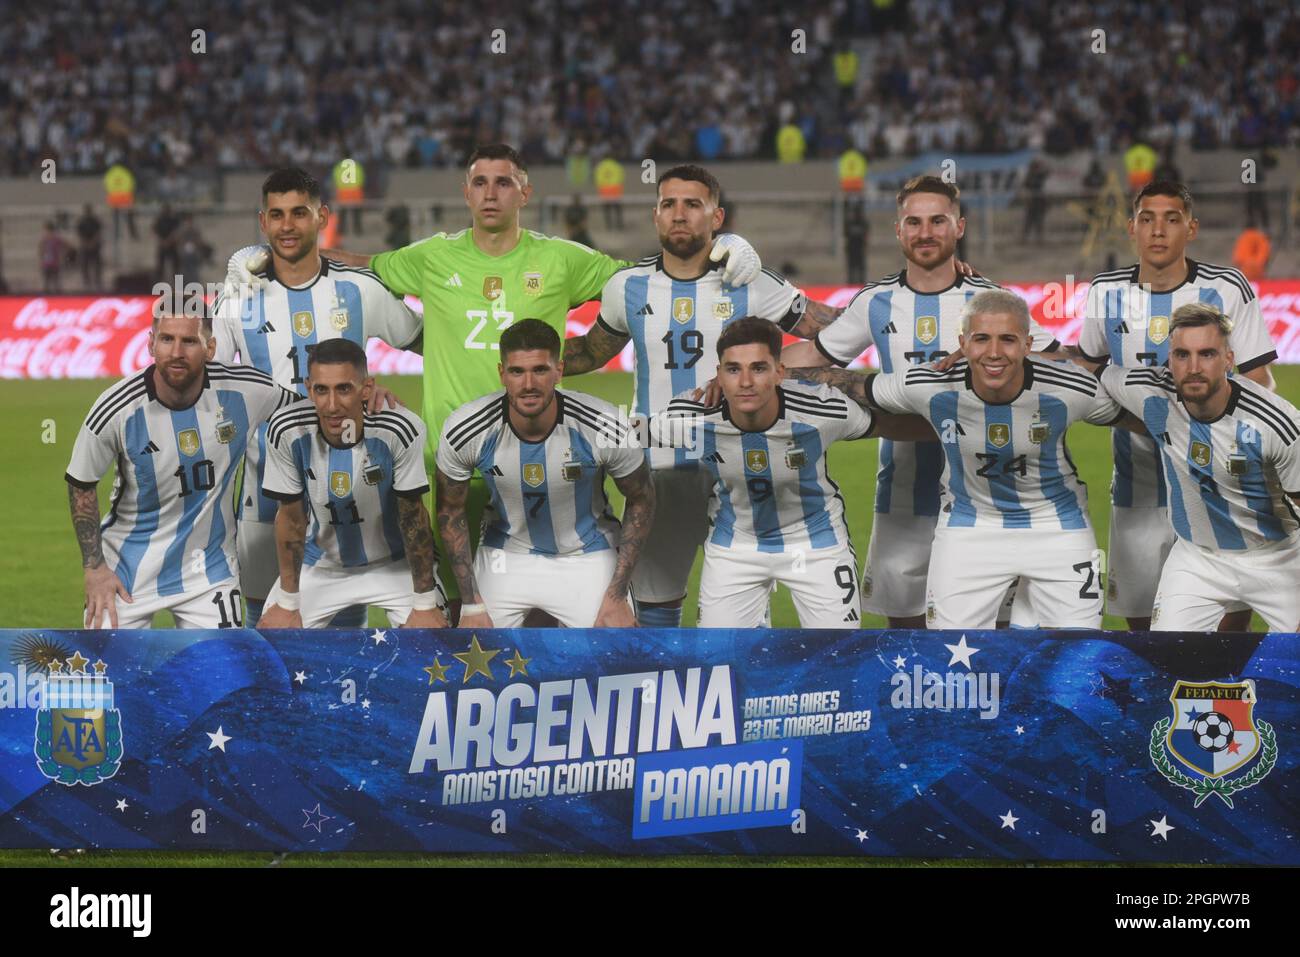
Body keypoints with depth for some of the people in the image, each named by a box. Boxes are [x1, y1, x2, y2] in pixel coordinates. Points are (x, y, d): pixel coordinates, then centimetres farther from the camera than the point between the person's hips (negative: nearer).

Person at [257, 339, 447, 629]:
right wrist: (287, 604, -7)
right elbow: (291, 517, -11)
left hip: (395, 562, -2)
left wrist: (425, 605, -13)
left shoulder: (400, 430, -30)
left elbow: (413, 517, -17)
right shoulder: (286, 431, -24)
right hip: (321, 563, 2)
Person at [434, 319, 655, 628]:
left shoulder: (606, 429, -25)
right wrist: (472, 604, -5)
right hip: (505, 555, 1)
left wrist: (617, 597, -8)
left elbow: (641, 500, -6)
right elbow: (452, 509, -5)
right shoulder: (464, 430, -23)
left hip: (588, 557, -1)